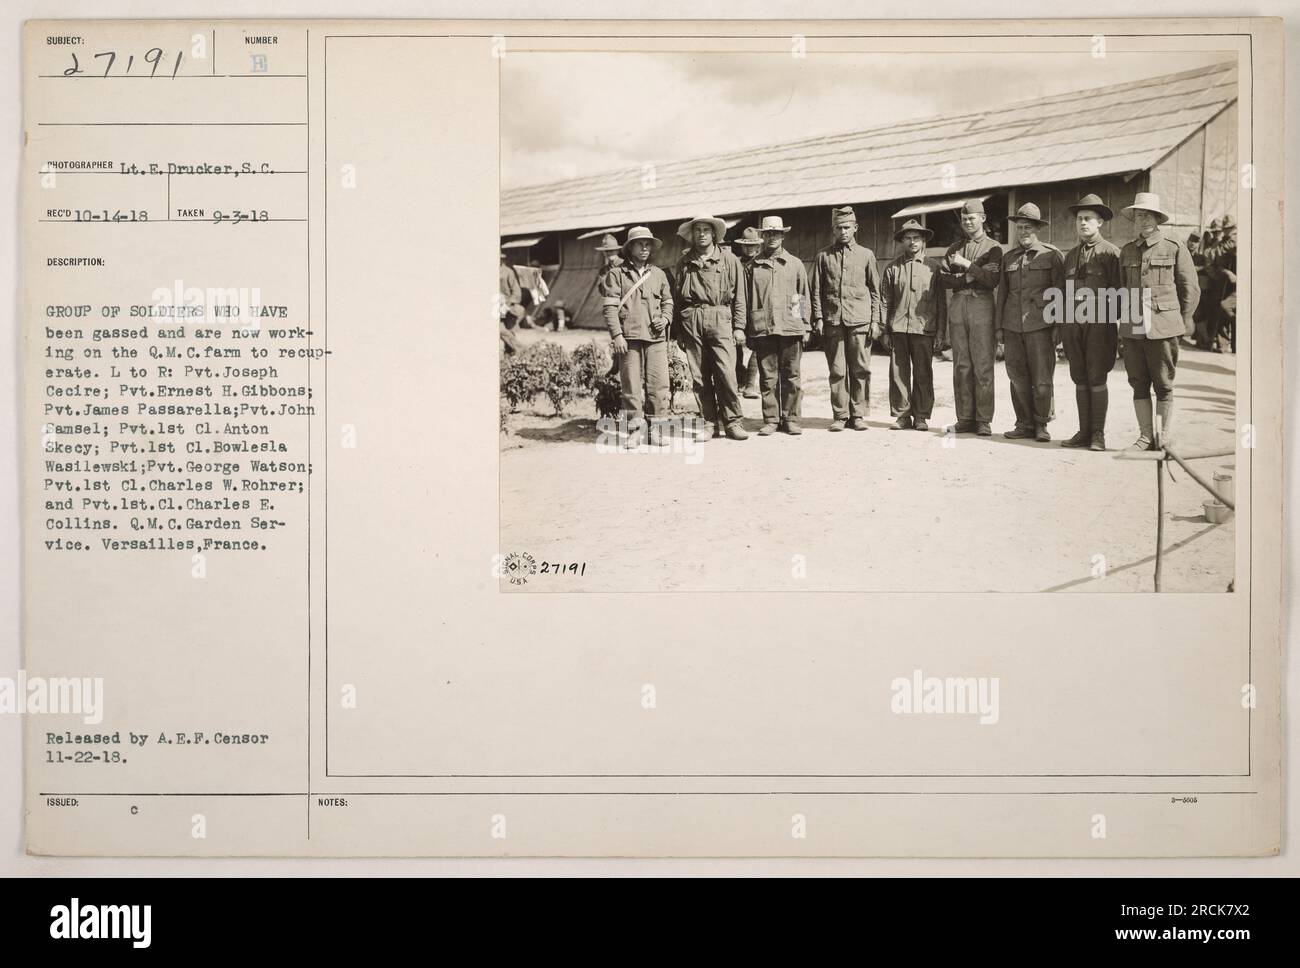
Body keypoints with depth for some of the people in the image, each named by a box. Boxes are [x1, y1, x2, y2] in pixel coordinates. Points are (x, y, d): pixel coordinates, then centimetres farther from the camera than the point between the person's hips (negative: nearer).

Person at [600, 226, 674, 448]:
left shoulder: (658, 274, 16)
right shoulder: (616, 274, 4)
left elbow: (668, 301, 25)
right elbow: (609, 306, -1)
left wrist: (665, 318, 4)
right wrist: (617, 335, -10)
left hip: (656, 337, 3)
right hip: (628, 338, -3)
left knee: (659, 384, -3)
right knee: (631, 386, -3)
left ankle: (658, 428, 4)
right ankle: (635, 429, 4)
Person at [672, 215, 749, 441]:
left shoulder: (729, 260, 9)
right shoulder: (684, 262, 14)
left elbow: (739, 297, 8)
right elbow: (677, 297, 15)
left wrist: (739, 327, 1)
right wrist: (678, 330, 10)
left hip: (720, 319, -2)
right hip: (691, 320, 2)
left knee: (726, 373, -10)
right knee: (699, 375, 1)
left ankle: (732, 421, -1)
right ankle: (709, 422, 8)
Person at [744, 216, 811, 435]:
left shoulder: (795, 264, 12)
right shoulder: (753, 266, 9)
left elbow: (804, 297, 12)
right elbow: (747, 300, 9)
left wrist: (807, 327, 5)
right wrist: (748, 331, 4)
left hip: (791, 327, 0)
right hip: (763, 328, 0)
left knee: (791, 376, 1)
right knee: (768, 377, 0)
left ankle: (791, 419, 8)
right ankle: (771, 420, 7)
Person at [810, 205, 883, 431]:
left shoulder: (866, 255, 11)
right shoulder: (824, 256, 10)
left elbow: (875, 291, 11)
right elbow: (816, 290, 10)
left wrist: (875, 321, 3)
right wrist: (818, 318, 1)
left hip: (860, 320, 0)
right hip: (833, 320, 0)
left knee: (860, 370, -1)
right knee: (837, 371, 0)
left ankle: (858, 415, 7)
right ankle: (839, 415, 6)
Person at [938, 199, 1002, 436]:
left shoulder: (993, 248, 6)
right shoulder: (954, 249, 19)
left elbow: (992, 279, -8)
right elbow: (943, 279, 8)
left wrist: (967, 265, -11)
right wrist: (965, 278, -7)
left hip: (982, 307, -4)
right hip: (957, 307, 4)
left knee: (983, 367, -7)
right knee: (961, 366, 3)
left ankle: (983, 421, -5)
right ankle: (965, 419, 6)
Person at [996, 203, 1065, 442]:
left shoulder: (1051, 255, 3)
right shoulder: (1009, 258, 16)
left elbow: (1060, 292, 1)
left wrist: (1058, 325, -5)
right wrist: (998, 326, 14)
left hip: (1040, 325, -4)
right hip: (1013, 326, 4)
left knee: (1042, 379, -4)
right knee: (1018, 378, 4)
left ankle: (1041, 425, 7)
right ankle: (1024, 424, 12)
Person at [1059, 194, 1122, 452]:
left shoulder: (1111, 252, -2)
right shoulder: (1071, 256, 16)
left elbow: (1118, 293, -4)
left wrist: (1119, 328, -8)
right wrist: (1062, 328, 13)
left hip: (1099, 322, -5)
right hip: (1073, 321, 5)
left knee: (1097, 379, -4)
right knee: (1080, 379, 6)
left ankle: (1098, 435, 1)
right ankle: (1084, 432, 12)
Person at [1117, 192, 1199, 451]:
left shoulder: (1174, 248, 0)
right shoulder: (1127, 252, 12)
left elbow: (1191, 290, 3)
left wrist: (1179, 324, 2)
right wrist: (1125, 320, 12)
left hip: (1162, 330, -4)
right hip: (1132, 330, 4)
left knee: (1164, 387, 1)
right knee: (1139, 385, 6)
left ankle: (1164, 438, 9)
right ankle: (1145, 437, 14)